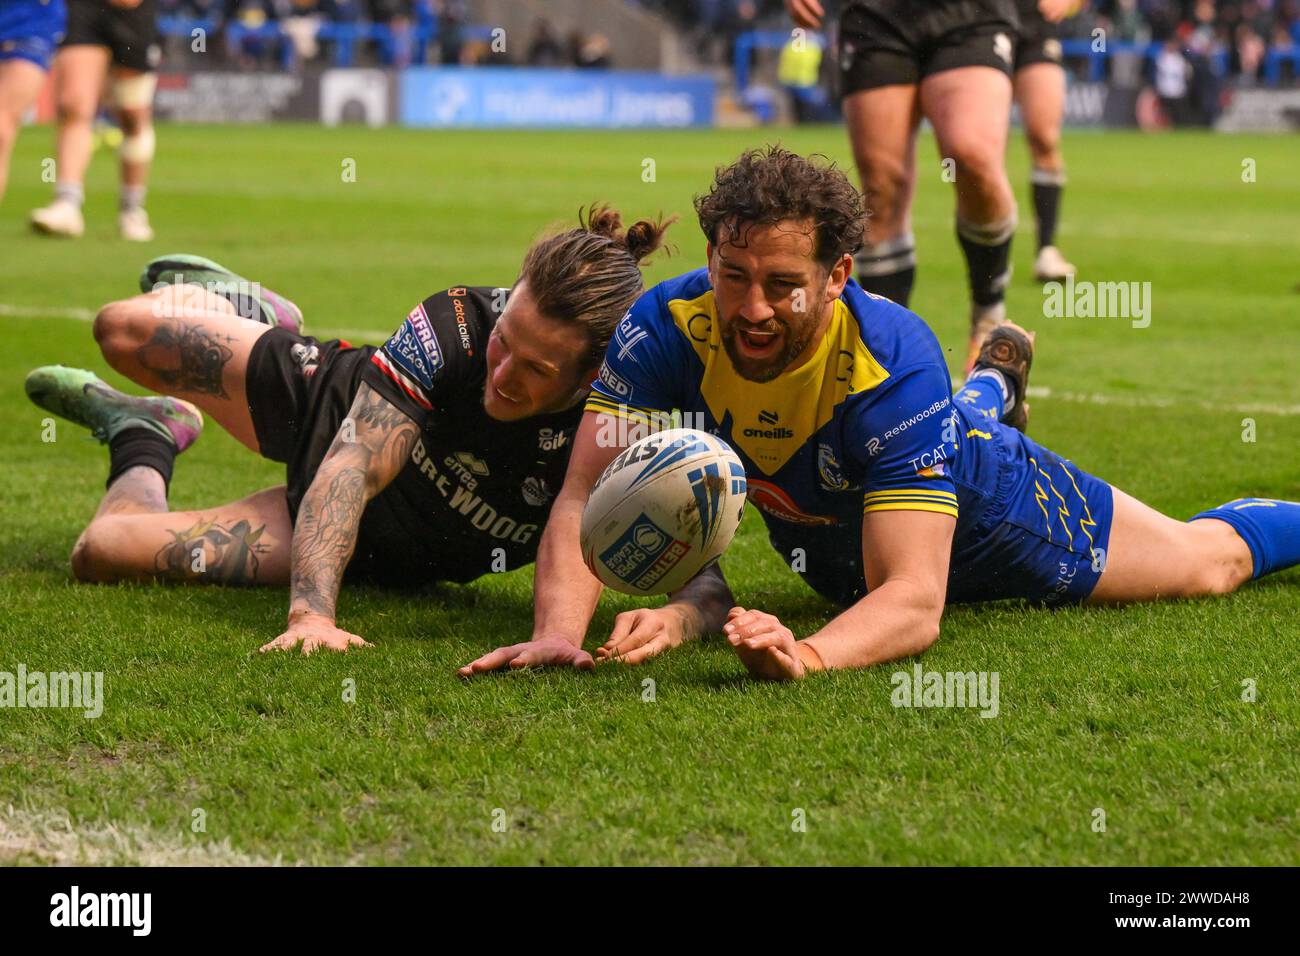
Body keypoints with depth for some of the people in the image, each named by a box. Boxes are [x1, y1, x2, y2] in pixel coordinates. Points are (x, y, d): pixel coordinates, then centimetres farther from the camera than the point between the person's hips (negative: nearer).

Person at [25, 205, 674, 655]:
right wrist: (310, 610, -55)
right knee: (125, 331, 0)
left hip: (390, 551, 0)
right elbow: (352, 464, -40)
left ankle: (139, 436, 30)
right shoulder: (457, 323, -35)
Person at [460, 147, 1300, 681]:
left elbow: (914, 598, -49)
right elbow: (588, 497, -37)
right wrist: (561, 628, -57)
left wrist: (809, 654, -69)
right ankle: (989, 387, 69)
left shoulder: (894, 364, -45)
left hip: (981, 508, -4)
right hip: (836, 549, 4)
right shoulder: (668, 327, -35)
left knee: (1208, 561, 21)